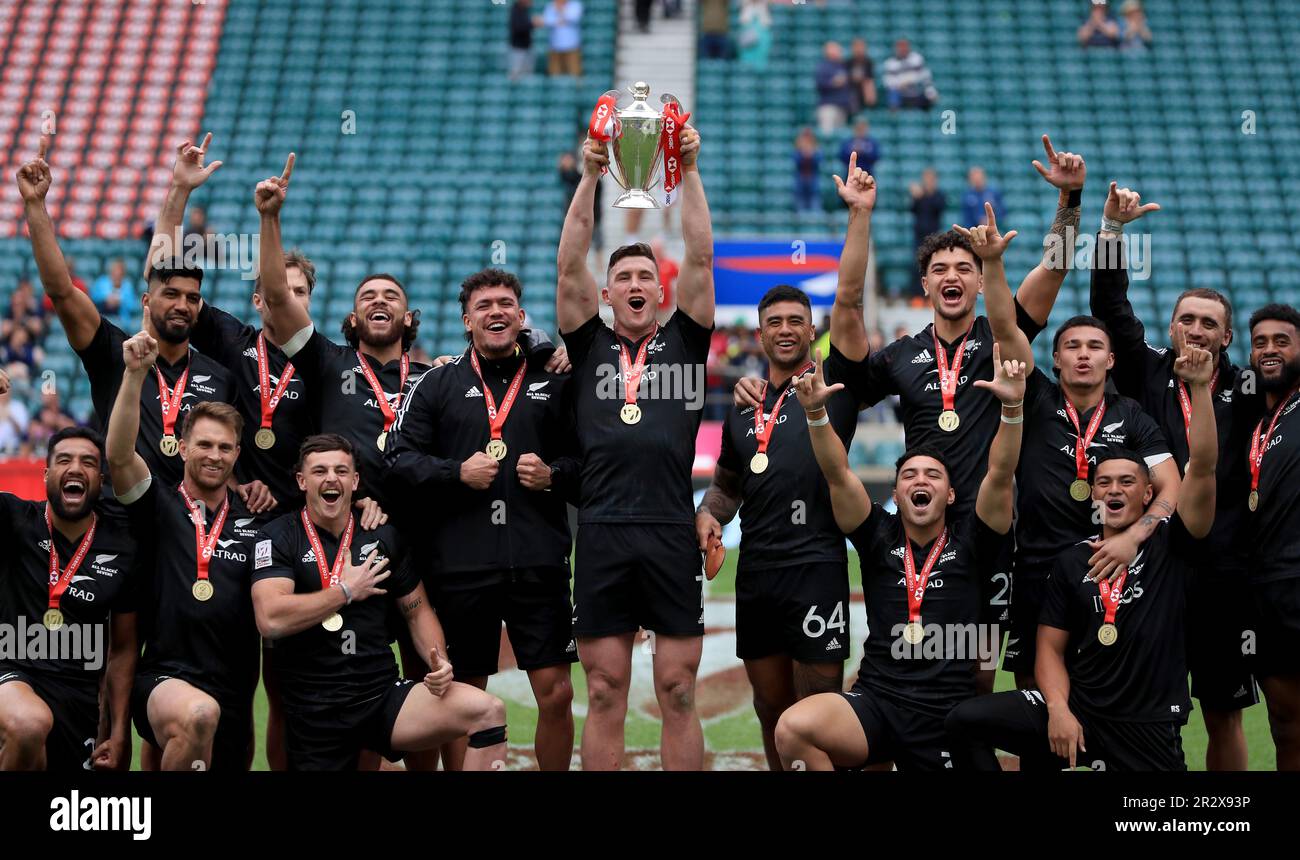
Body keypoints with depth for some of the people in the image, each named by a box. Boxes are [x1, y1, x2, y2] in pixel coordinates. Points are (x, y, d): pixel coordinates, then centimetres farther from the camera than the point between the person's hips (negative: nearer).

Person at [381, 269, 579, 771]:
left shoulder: (554, 380, 10)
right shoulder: (437, 384, 10)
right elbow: (397, 460, 3)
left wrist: (555, 476, -6)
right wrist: (457, 472, -10)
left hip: (540, 564, 0)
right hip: (461, 567, 0)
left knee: (556, 693, -4)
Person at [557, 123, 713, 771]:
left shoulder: (683, 342, 14)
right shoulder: (589, 346, 14)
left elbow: (701, 259, 5)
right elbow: (569, 265, 5)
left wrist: (689, 172, -1)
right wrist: (589, 177, -1)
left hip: (672, 534, 0)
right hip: (602, 533, 0)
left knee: (679, 694, 2)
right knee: (604, 696, 4)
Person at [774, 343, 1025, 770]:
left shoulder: (969, 543, 7)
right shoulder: (880, 538, 10)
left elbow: (1000, 475, -7)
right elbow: (838, 475, -1)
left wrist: (1013, 407, -22)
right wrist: (815, 411, -17)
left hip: (948, 717, 0)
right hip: (876, 702, 0)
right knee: (793, 728, -29)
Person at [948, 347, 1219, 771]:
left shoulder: (1169, 546, 2)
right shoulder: (1071, 563, 10)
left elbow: (1202, 467, -10)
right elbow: (1050, 647, 8)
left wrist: (1199, 388, -19)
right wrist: (1058, 709, -11)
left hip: (1150, 729, -2)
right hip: (1077, 709, 2)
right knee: (965, 721, -16)